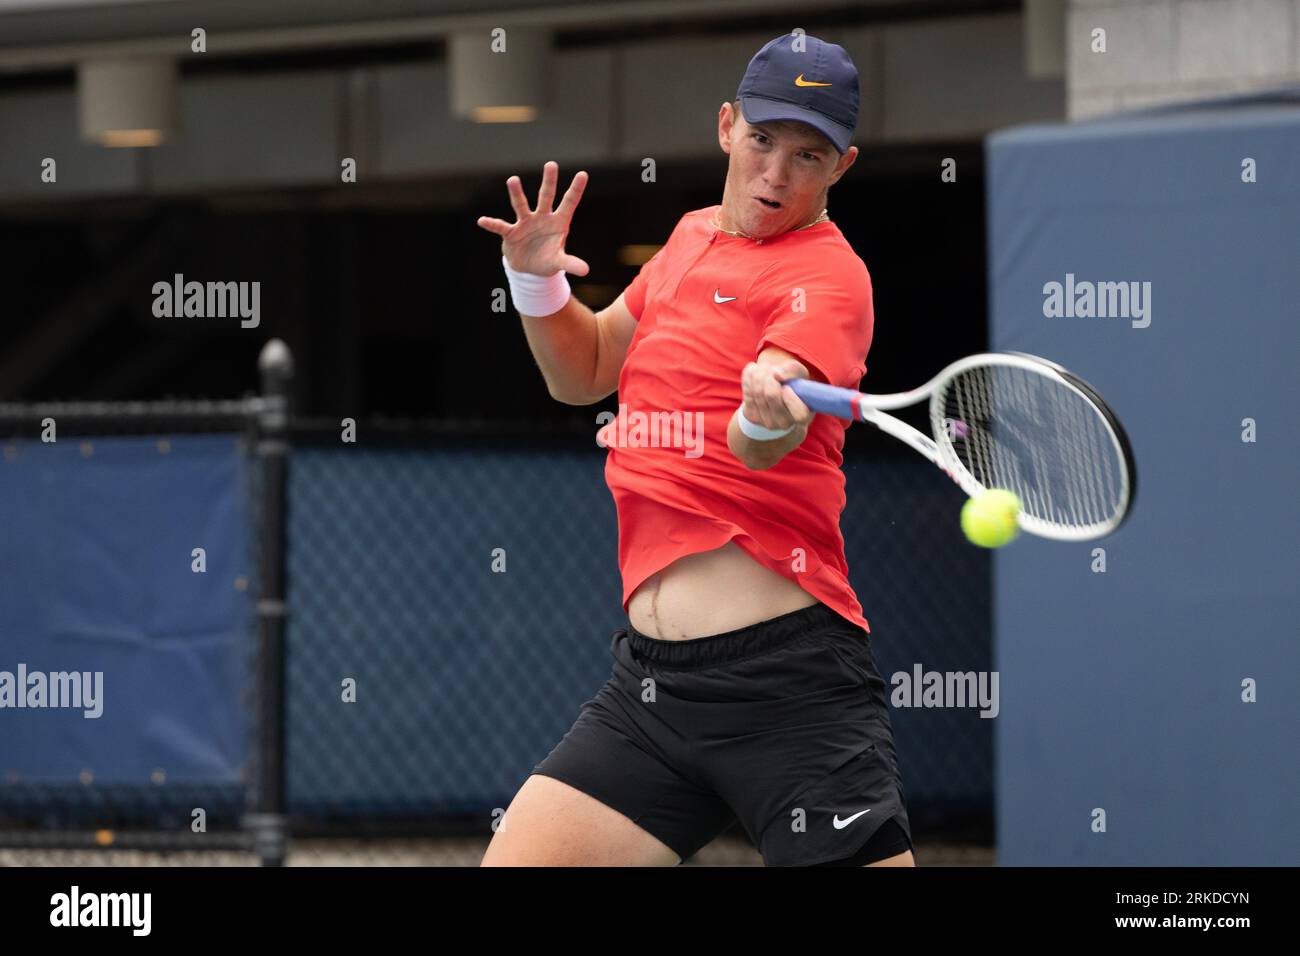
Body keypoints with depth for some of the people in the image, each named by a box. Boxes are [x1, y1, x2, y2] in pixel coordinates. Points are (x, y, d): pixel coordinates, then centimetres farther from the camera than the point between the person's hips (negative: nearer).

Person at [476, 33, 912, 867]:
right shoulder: (694, 238, 16)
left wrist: (770, 415, -48)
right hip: (650, 681, 6)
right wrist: (538, 281, 10)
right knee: (512, 861, -3)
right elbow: (584, 373, 29)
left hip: (788, 680, -6)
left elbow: (765, 446, -25)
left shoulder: (827, 274, -6)